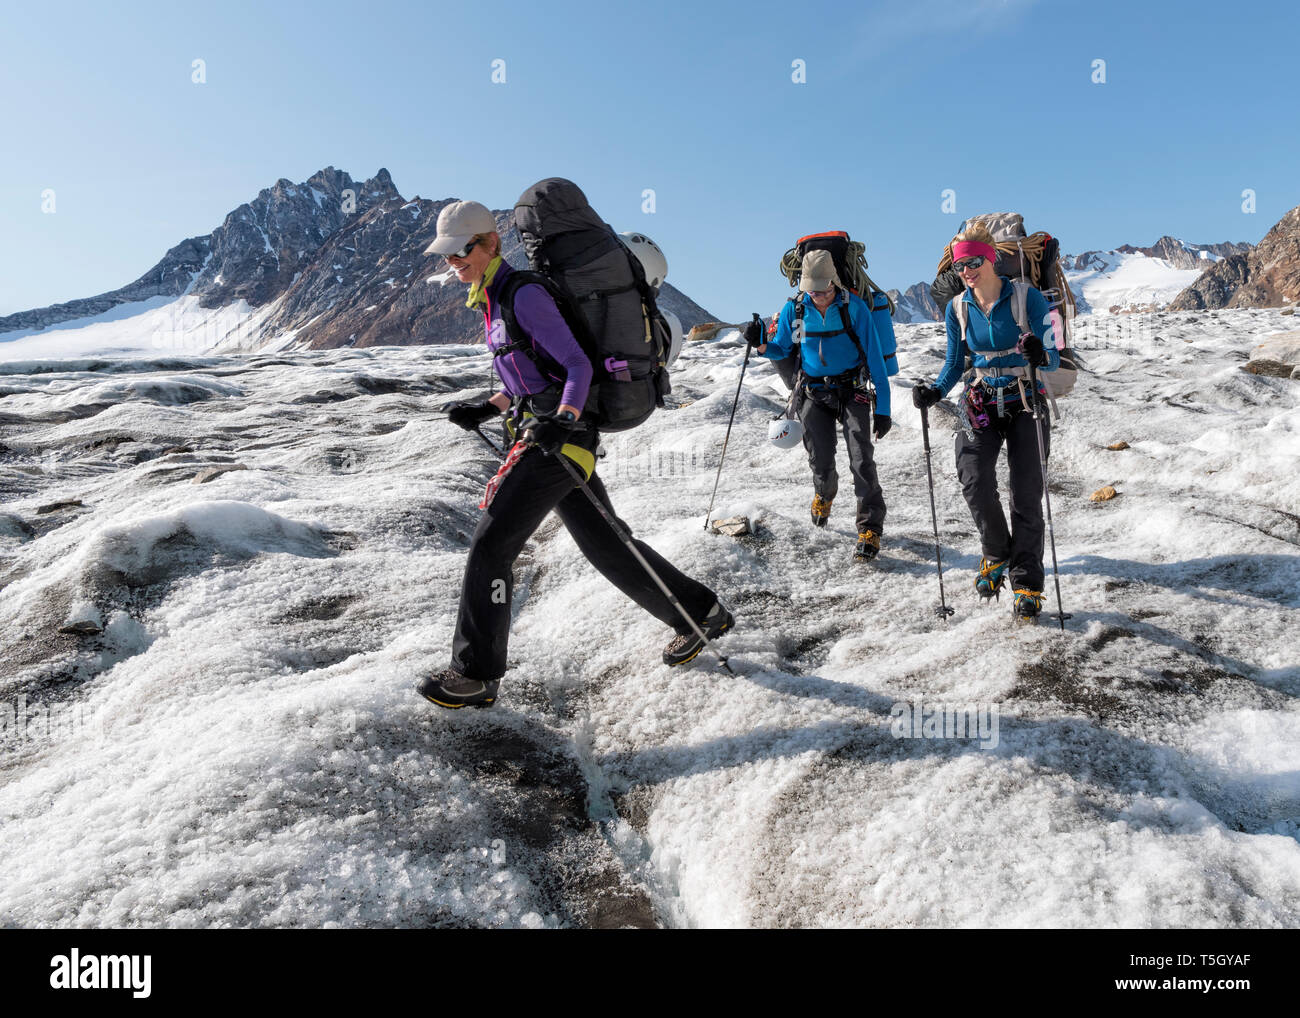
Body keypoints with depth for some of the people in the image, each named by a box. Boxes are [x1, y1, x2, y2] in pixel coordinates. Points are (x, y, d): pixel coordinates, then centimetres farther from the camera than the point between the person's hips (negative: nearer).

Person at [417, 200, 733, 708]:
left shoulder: (523, 294, -13)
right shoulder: (493, 301, 16)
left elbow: (578, 365, -17)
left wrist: (562, 420, -31)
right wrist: (487, 409, 18)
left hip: (560, 437, -10)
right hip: (541, 431, 10)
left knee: (491, 543, -8)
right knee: (605, 543, 14)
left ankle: (475, 673, 2)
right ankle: (700, 613, 26)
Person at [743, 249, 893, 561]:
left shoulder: (854, 307, -11)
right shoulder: (794, 309, -3)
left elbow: (874, 358, -8)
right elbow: (782, 349, 10)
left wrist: (882, 408, -10)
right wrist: (762, 346, -14)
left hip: (852, 391, -2)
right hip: (813, 393, 2)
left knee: (861, 460, -13)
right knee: (822, 464, 3)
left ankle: (870, 530, -4)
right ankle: (824, 494, 40)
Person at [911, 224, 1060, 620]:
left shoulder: (1028, 297, -9)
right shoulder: (957, 309, 2)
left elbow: (1054, 357, -9)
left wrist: (1040, 355, -33)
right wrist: (935, 391, -10)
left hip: (1025, 405, -2)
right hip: (982, 406, 3)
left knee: (1027, 496, -4)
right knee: (976, 483, -16)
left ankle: (1027, 584, 9)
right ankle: (997, 554, 12)